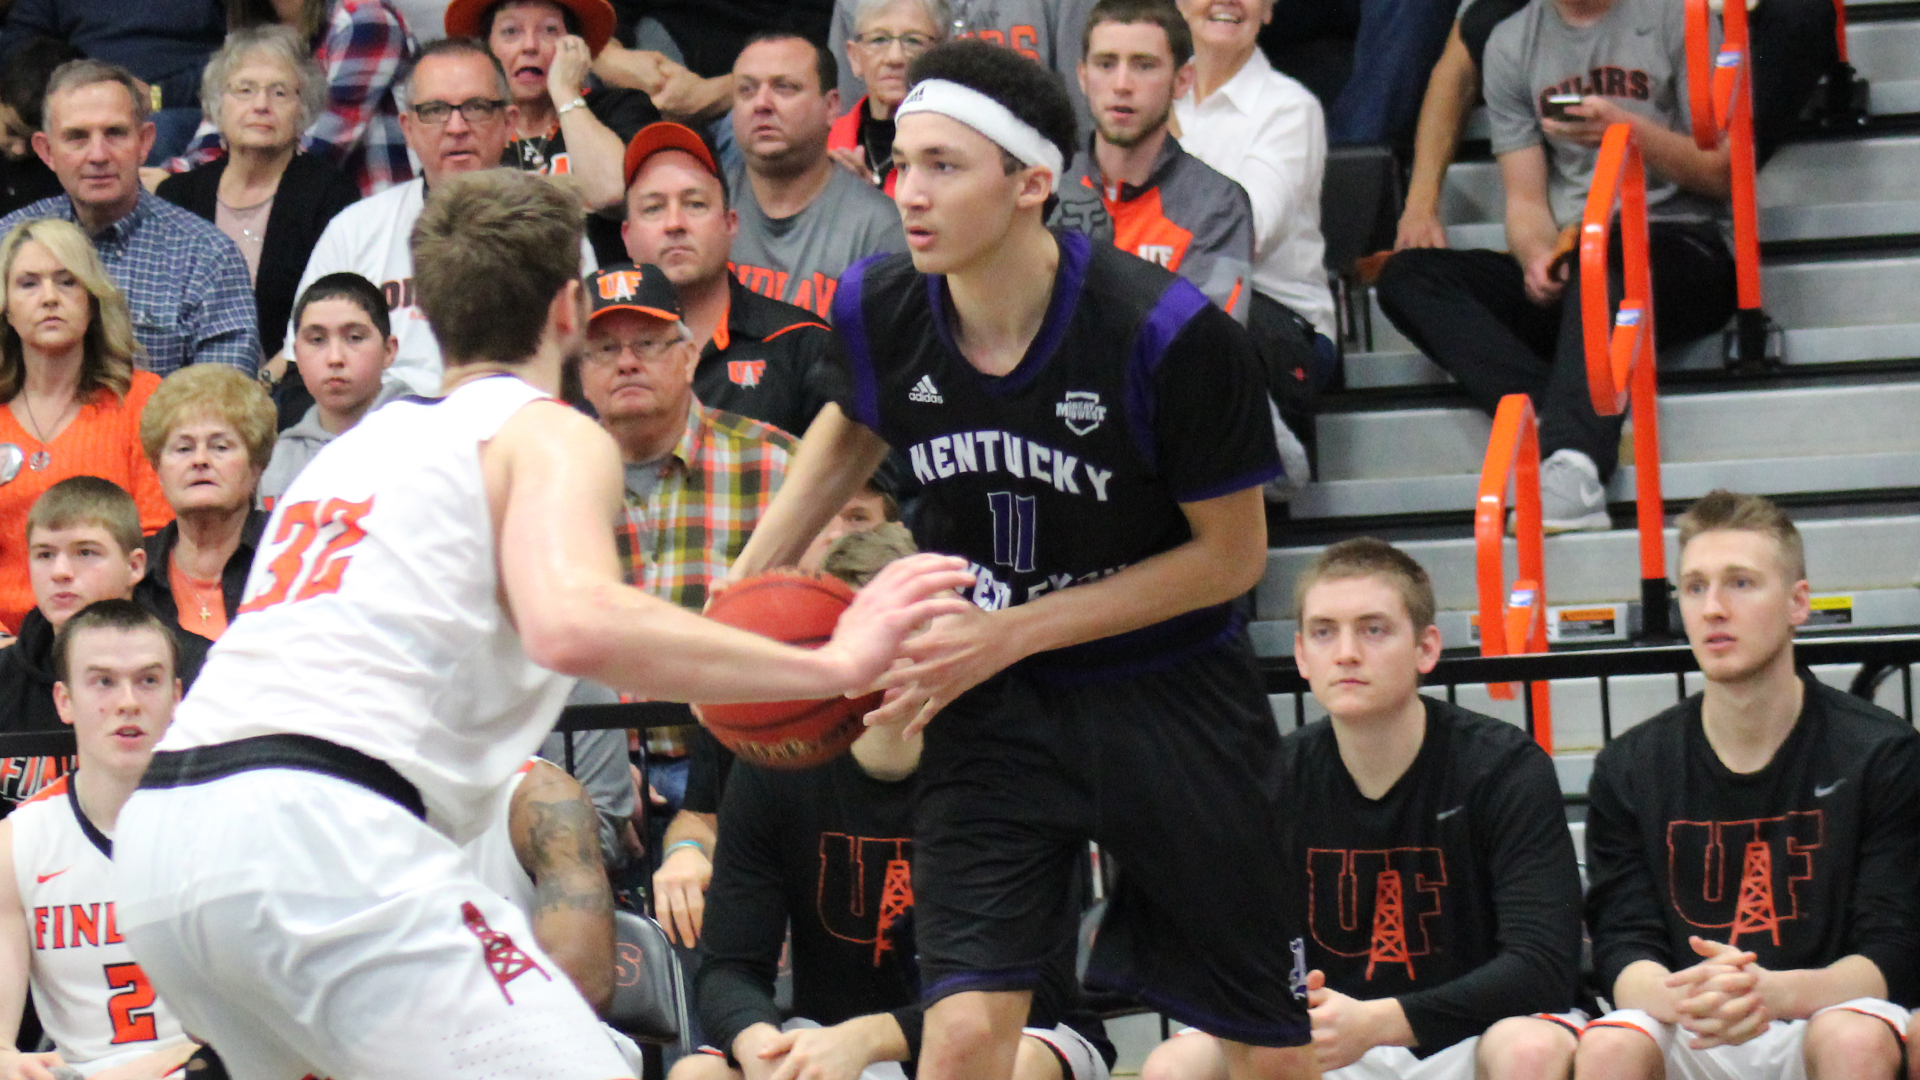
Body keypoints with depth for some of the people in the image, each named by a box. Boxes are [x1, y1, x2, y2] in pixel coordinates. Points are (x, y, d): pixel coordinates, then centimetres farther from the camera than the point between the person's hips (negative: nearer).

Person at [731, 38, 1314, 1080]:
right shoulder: (878, 309, -12)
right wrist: (742, 590, 5)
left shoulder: (1170, 331, -25)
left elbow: (1232, 553, -13)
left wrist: (1012, 634, -18)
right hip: (988, 708, 2)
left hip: (1168, 693, -2)